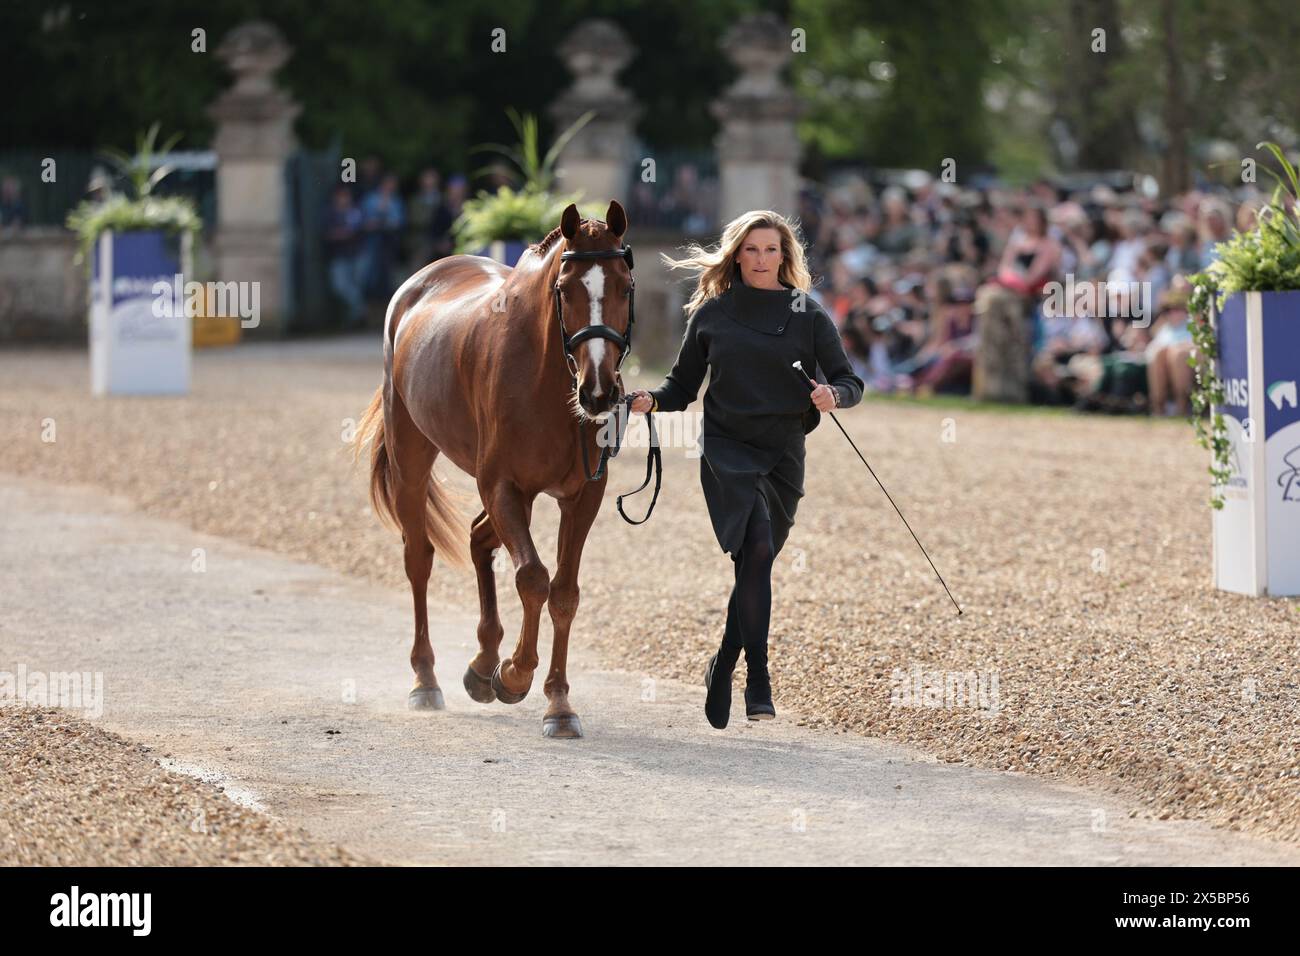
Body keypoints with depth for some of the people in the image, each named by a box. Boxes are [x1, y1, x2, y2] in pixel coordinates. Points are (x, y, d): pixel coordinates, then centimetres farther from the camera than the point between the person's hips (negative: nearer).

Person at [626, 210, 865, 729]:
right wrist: (653, 400, -10)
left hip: (783, 455, 2)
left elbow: (850, 382, 2)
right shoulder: (711, 313, 5)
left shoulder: (808, 315, 5)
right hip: (726, 448, -2)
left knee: (754, 563, 7)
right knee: (756, 549, -23)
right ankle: (758, 680, -22)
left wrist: (833, 395, -21)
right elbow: (684, 383, 10)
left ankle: (722, 670, 28)